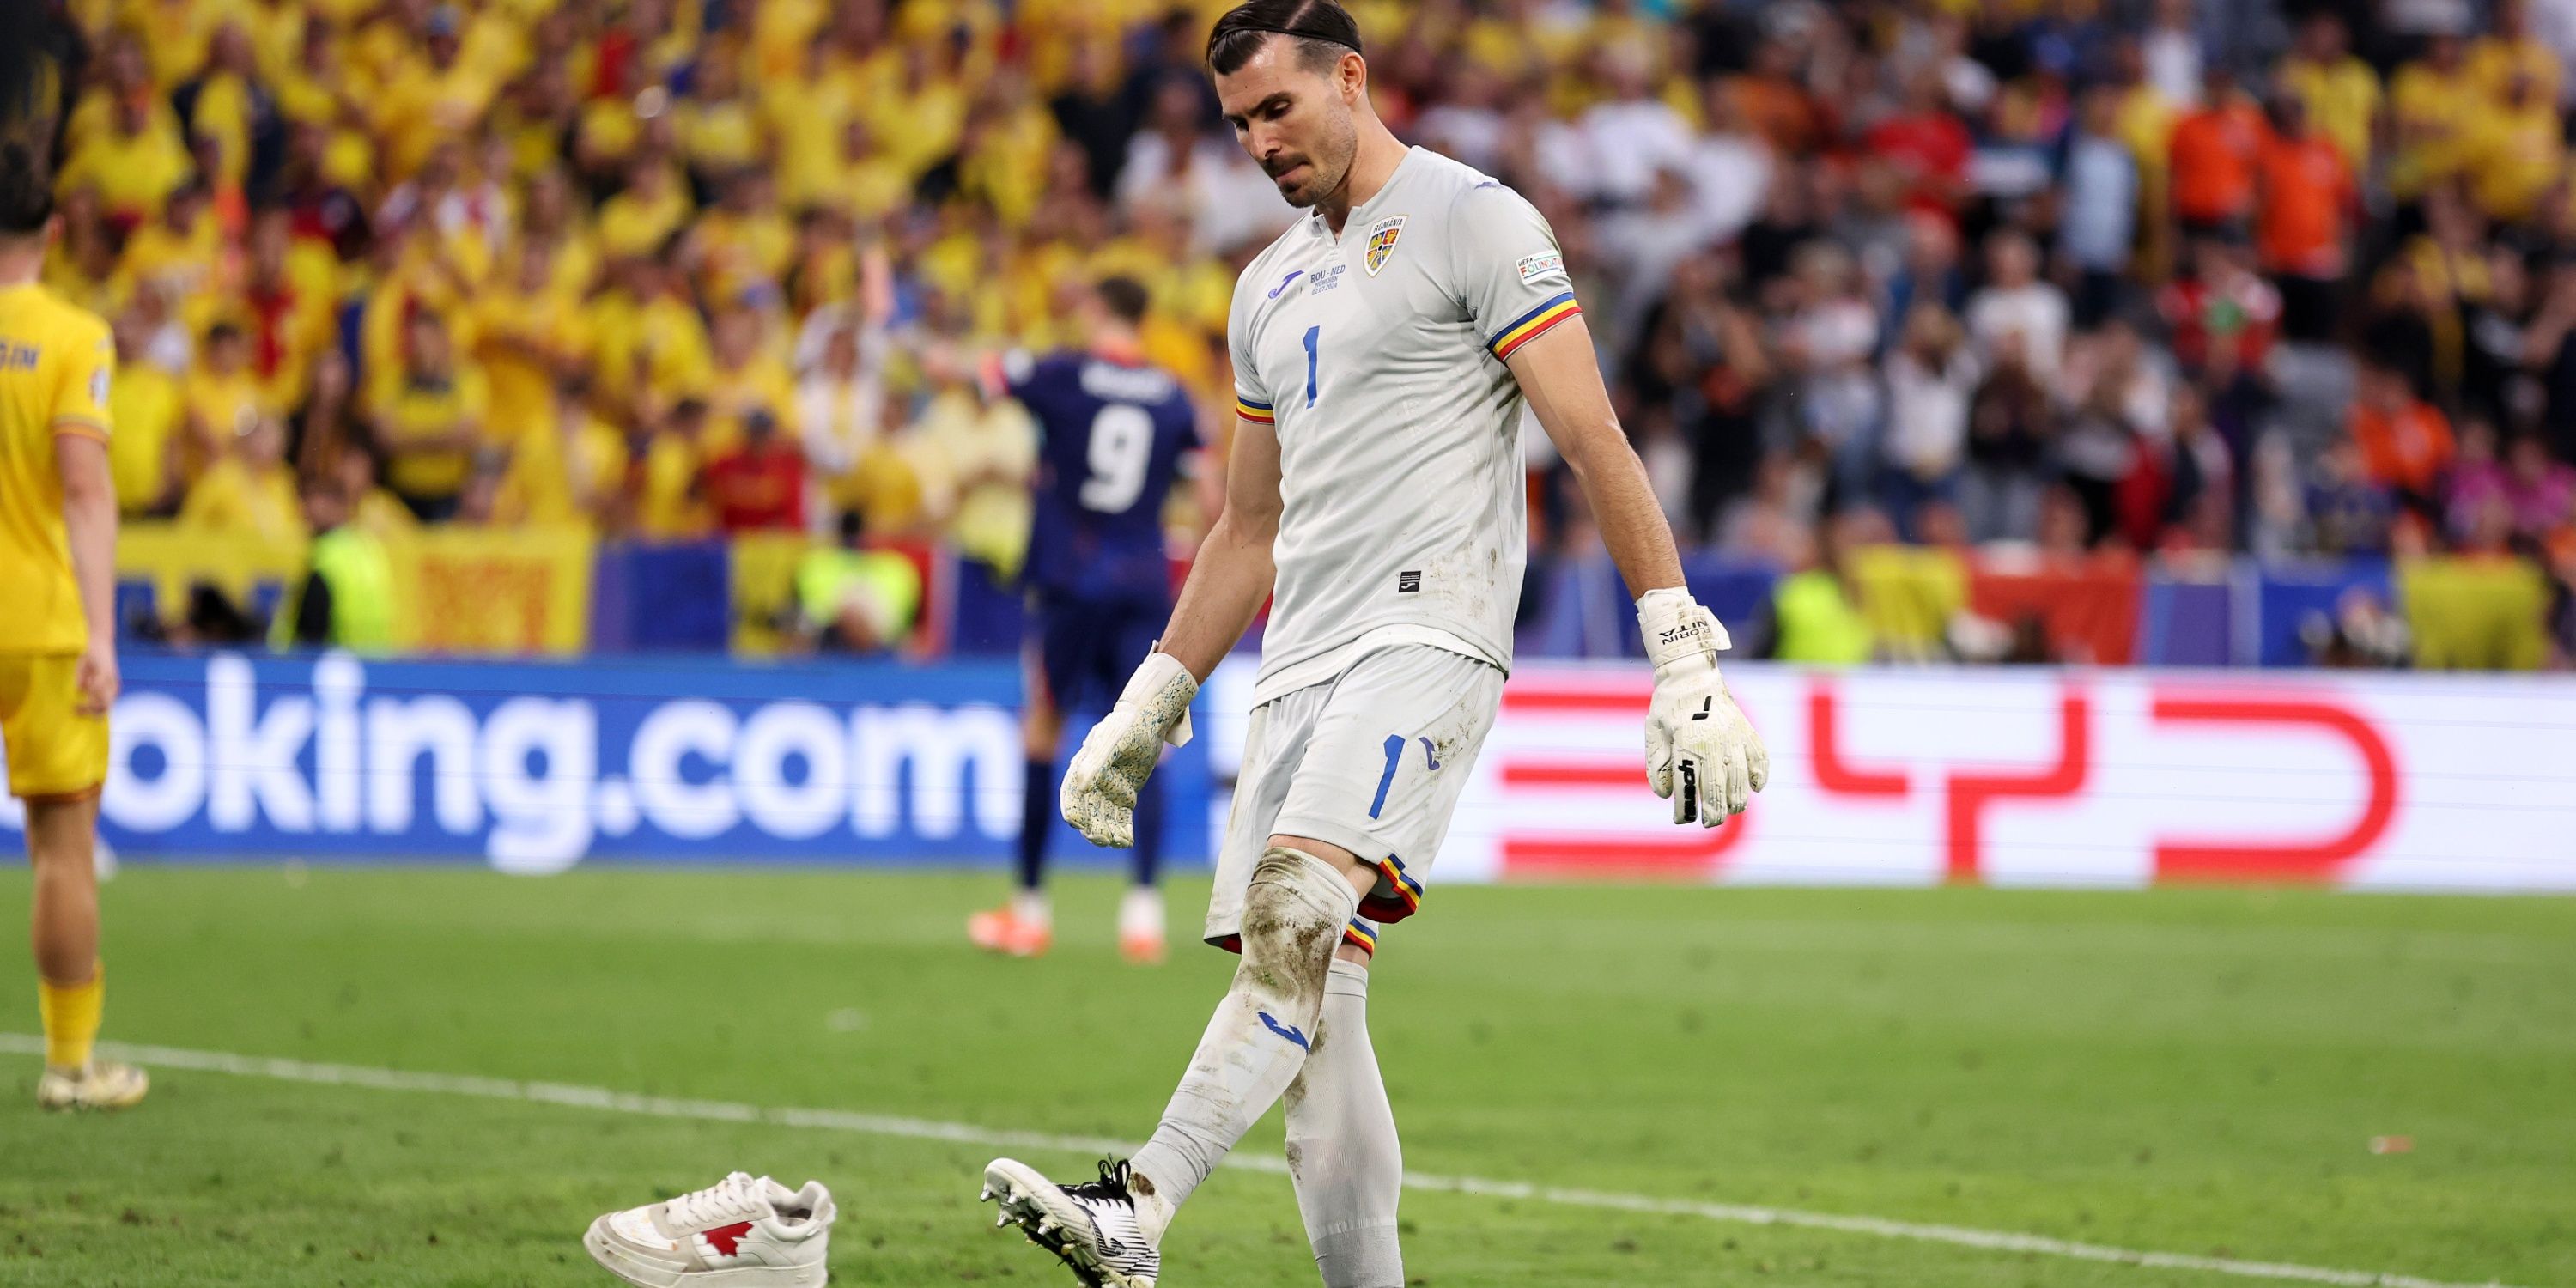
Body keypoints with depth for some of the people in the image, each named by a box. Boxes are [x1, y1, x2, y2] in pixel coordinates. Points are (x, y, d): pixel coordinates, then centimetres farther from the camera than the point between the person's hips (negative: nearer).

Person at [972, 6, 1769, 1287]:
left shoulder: (1473, 223, -1)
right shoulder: (1270, 286, 23)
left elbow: (1594, 445, -7)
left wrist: (1685, 657, -13)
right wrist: (1147, 708, 26)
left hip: (1428, 630, -8)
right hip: (1300, 664, 8)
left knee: (1295, 916, -26)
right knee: (1307, 1002, -2)